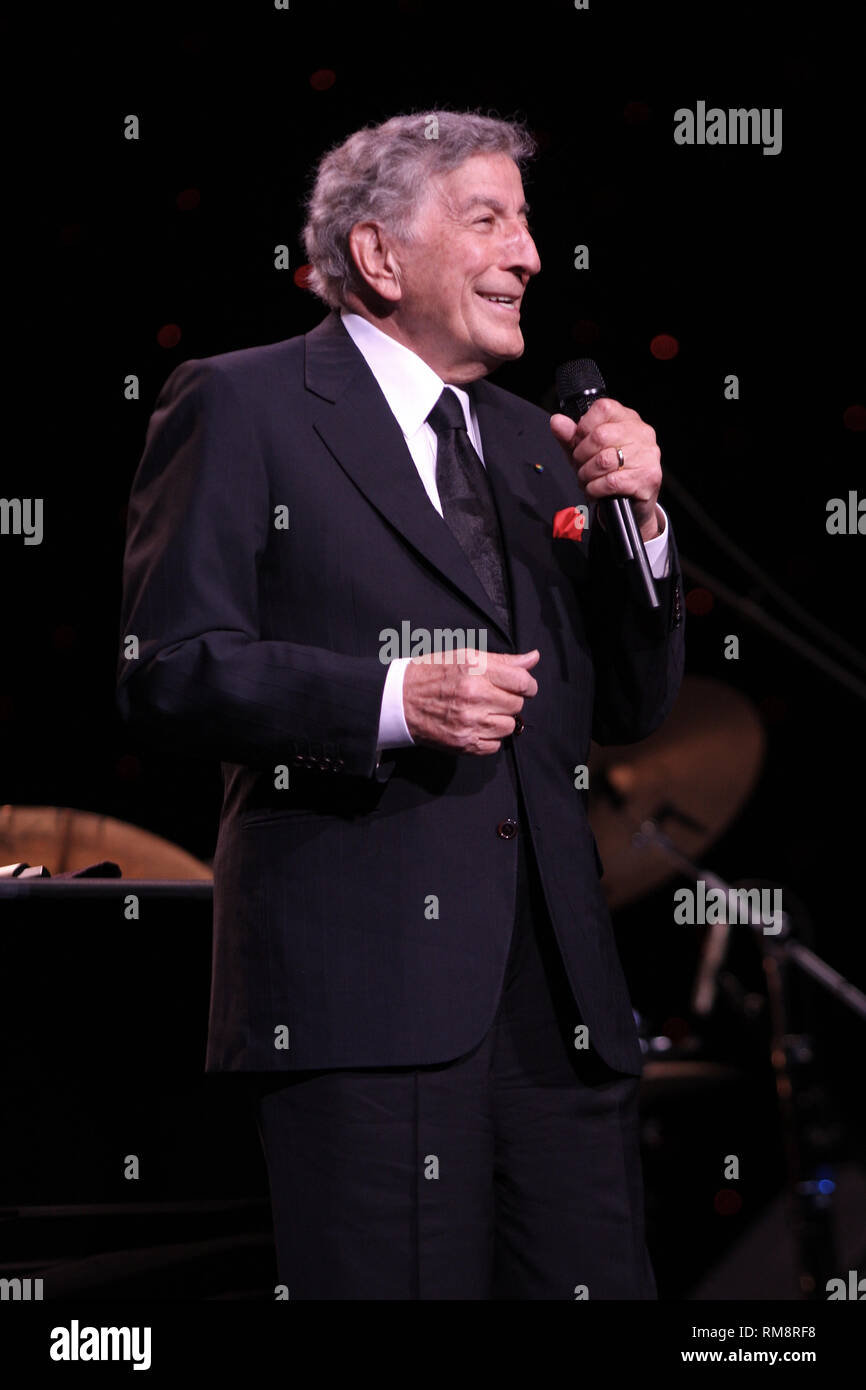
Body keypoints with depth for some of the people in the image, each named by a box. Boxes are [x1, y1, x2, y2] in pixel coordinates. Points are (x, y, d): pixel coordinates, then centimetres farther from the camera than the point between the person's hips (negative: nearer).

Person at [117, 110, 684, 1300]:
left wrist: (635, 517, 5)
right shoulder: (242, 408, 3)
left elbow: (630, 708, 21)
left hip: (559, 977, 6)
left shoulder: (534, 444, 22)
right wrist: (391, 700, -19)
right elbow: (167, 671, -7)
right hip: (367, 973, -6)